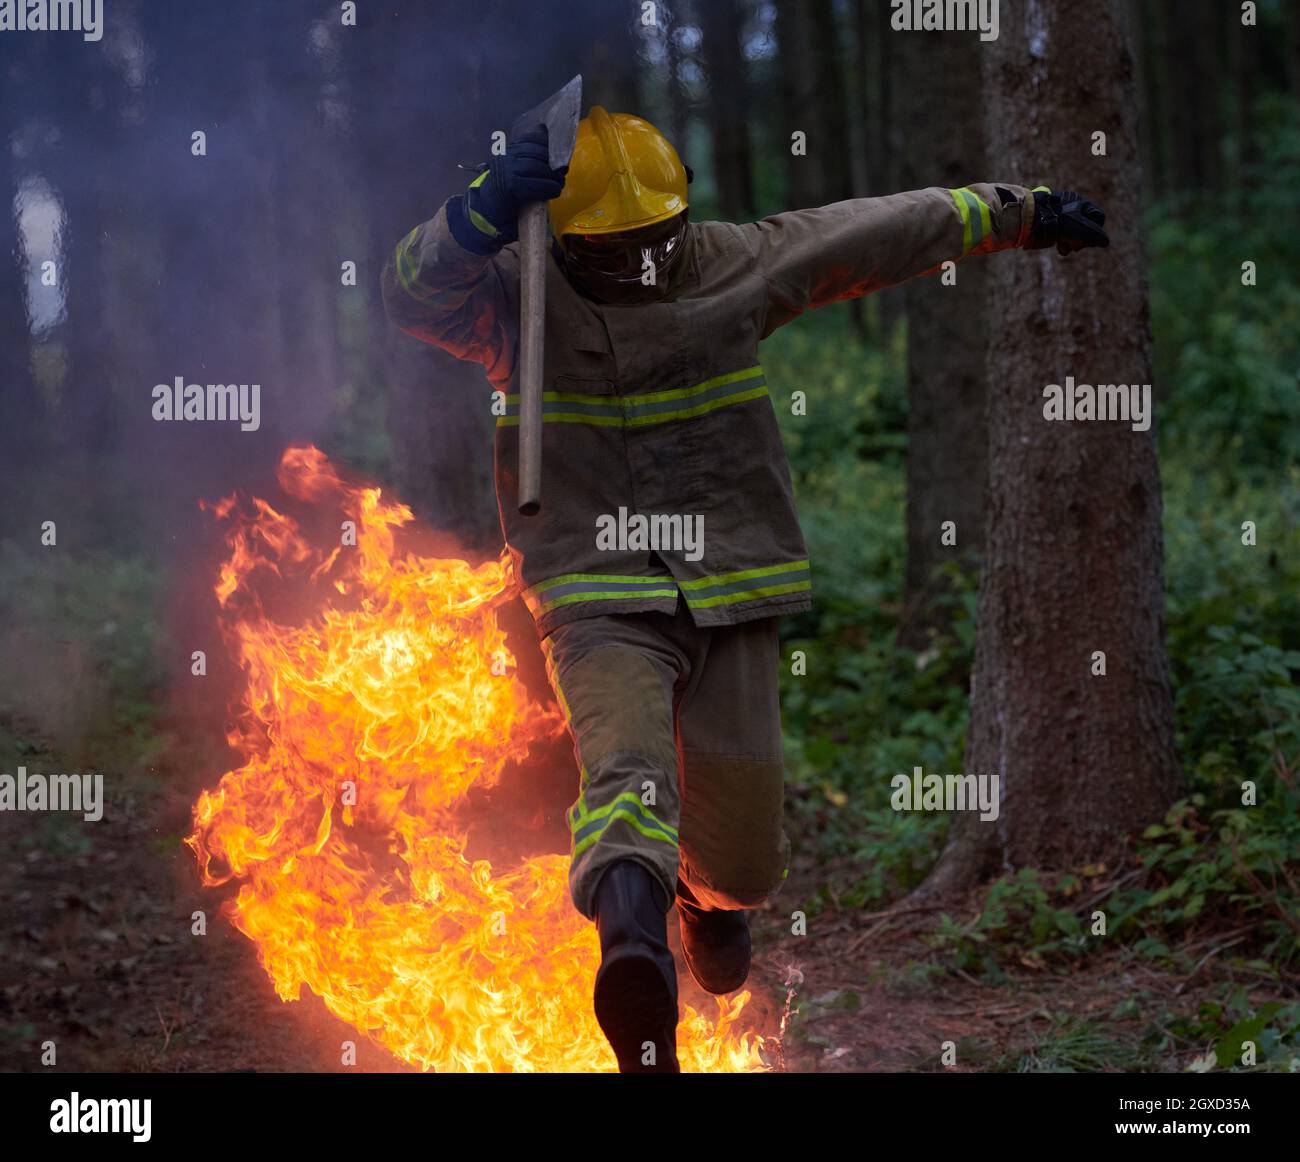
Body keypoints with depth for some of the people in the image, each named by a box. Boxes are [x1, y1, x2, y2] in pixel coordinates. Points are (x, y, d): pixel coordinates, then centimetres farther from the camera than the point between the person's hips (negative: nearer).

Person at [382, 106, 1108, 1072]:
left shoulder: (738, 265, 5)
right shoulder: (517, 297, -1)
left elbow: (888, 231, 14)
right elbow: (414, 293, -20)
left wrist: (1016, 213, 22)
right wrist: (488, 210, -36)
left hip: (732, 592, 3)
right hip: (600, 600, -3)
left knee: (741, 829, 6)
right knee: (625, 762, -30)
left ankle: (714, 896, 45)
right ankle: (633, 943, -58)